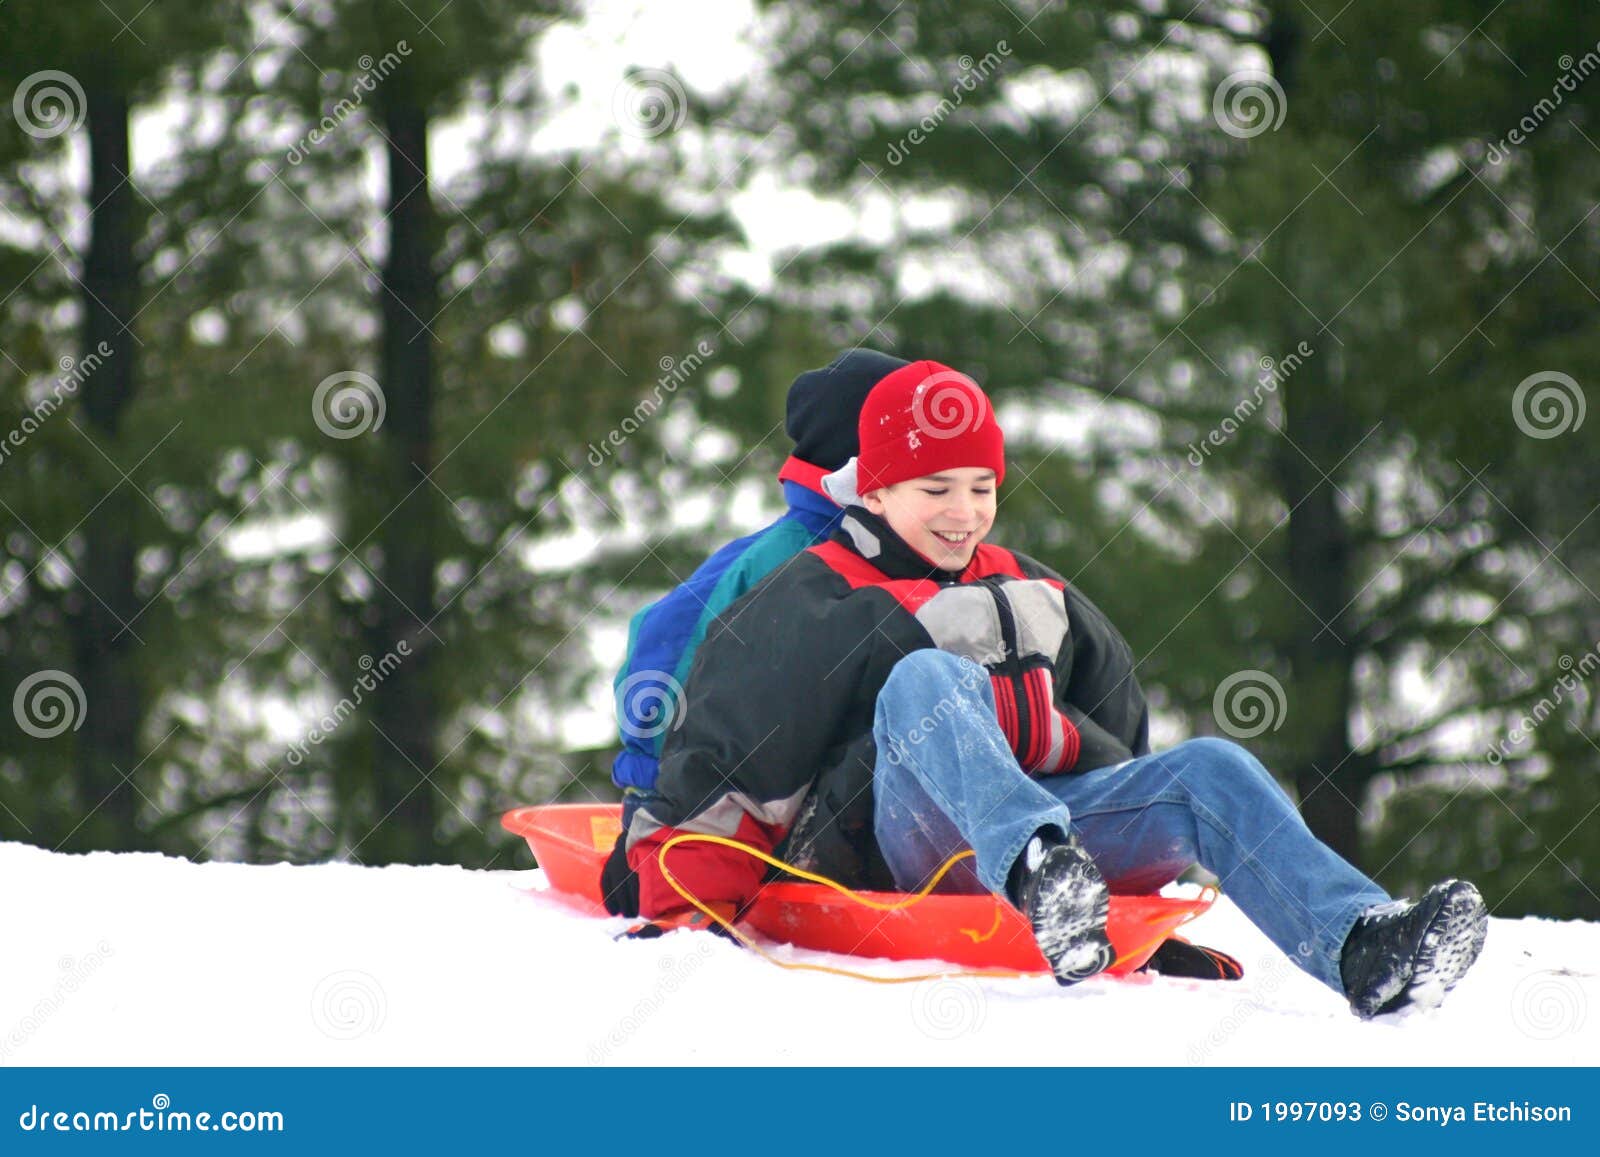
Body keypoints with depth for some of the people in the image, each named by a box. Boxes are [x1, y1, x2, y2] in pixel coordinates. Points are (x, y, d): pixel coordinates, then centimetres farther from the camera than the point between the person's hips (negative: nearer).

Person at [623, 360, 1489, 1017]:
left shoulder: (1034, 598, 27)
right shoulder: (809, 605, 10)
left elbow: (1119, 744, 34)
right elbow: (718, 761, 6)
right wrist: (679, 913, -2)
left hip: (1046, 809, 5)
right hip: (899, 836, -5)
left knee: (1210, 769, -19)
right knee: (926, 677, -33)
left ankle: (1361, 950, -43)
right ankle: (1042, 873, -63)